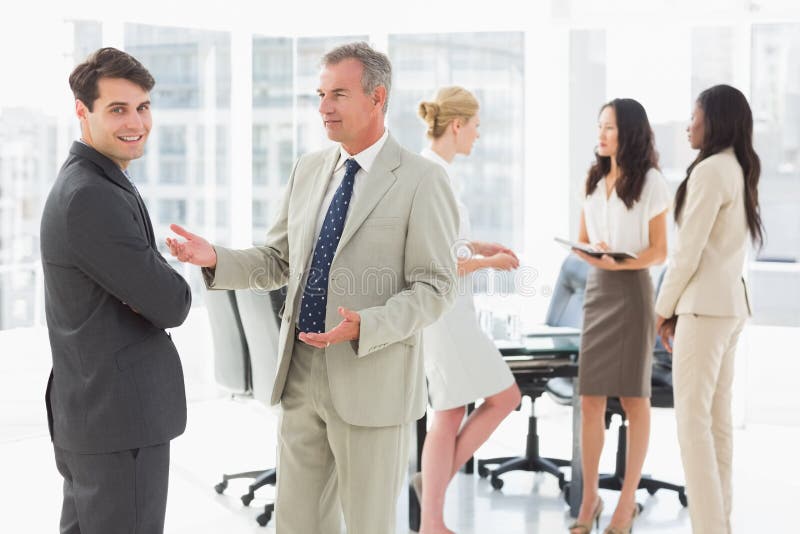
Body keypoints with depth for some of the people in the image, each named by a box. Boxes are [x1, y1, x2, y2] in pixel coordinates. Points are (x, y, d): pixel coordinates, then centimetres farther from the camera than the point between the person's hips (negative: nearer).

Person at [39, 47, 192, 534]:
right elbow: (171, 306, -19)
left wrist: (150, 290, -4)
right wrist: (169, 291, 2)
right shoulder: (92, 200, -20)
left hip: (89, 413, 10)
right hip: (121, 418, -10)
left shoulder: (89, 186, 13)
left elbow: (135, 286, 17)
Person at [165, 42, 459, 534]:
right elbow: (277, 263, 14)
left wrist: (365, 327, -27)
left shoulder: (421, 180, -8)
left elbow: (435, 287, -12)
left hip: (371, 379, -5)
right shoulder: (309, 170, 10)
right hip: (301, 376, 6)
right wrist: (216, 259, -4)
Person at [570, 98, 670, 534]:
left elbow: (659, 252, -4)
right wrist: (592, 253, -8)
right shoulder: (594, 179, 12)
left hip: (632, 290, -5)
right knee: (590, 400, 1)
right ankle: (590, 498, 8)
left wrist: (619, 264, -21)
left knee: (633, 397, 2)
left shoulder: (650, 182, -5)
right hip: (596, 288, 5)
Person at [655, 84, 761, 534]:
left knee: (693, 418, -8)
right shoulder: (740, 171, 15)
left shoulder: (710, 170, -13)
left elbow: (688, 251, -15)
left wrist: (664, 308, -4)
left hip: (706, 305, -9)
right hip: (732, 301, 9)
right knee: (718, 418, 9)